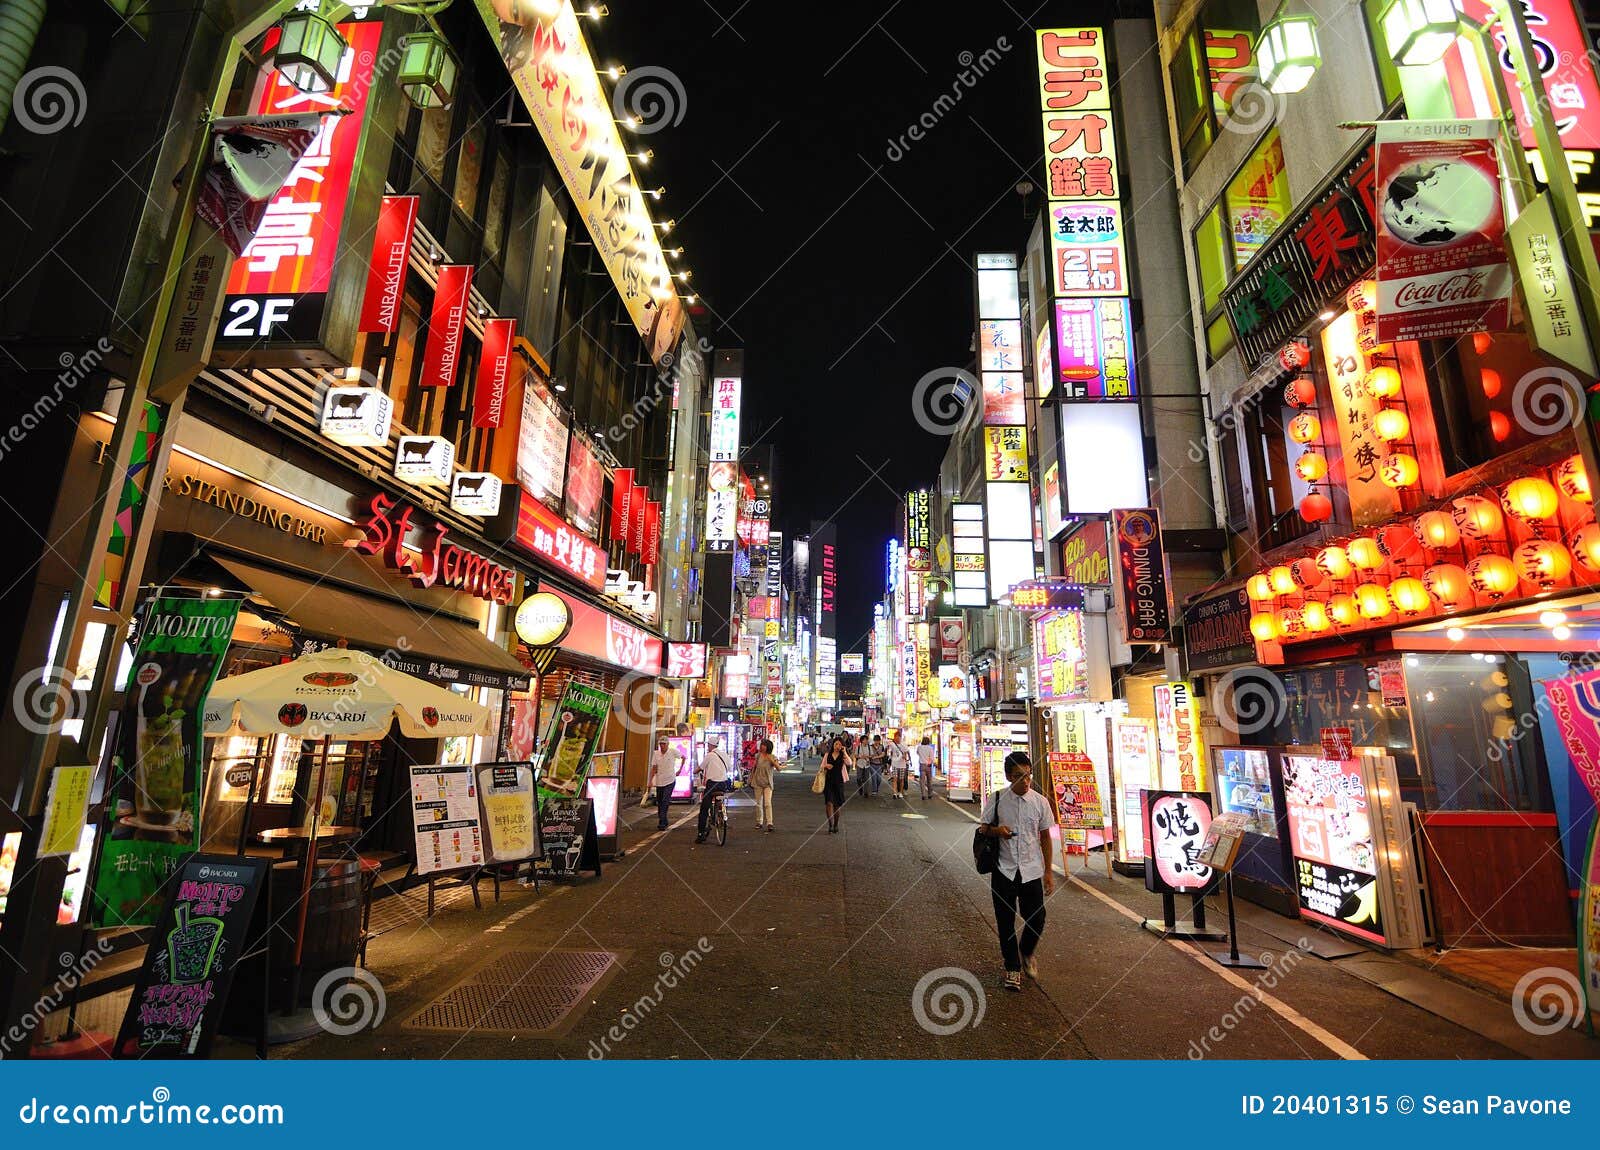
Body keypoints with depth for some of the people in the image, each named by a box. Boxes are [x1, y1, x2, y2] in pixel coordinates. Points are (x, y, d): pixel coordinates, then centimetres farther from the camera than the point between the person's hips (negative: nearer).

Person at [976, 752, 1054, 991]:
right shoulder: (996, 799, -7)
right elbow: (983, 830, 2)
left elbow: (1045, 837, 6)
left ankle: (1026, 954, 35)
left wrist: (1048, 871, 5)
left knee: (1036, 919, 4)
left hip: (1032, 871, 1)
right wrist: (996, 830, -20)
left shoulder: (1040, 801, -3)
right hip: (1003, 870, -1)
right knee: (1006, 922, 7)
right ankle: (1013, 967, 29)